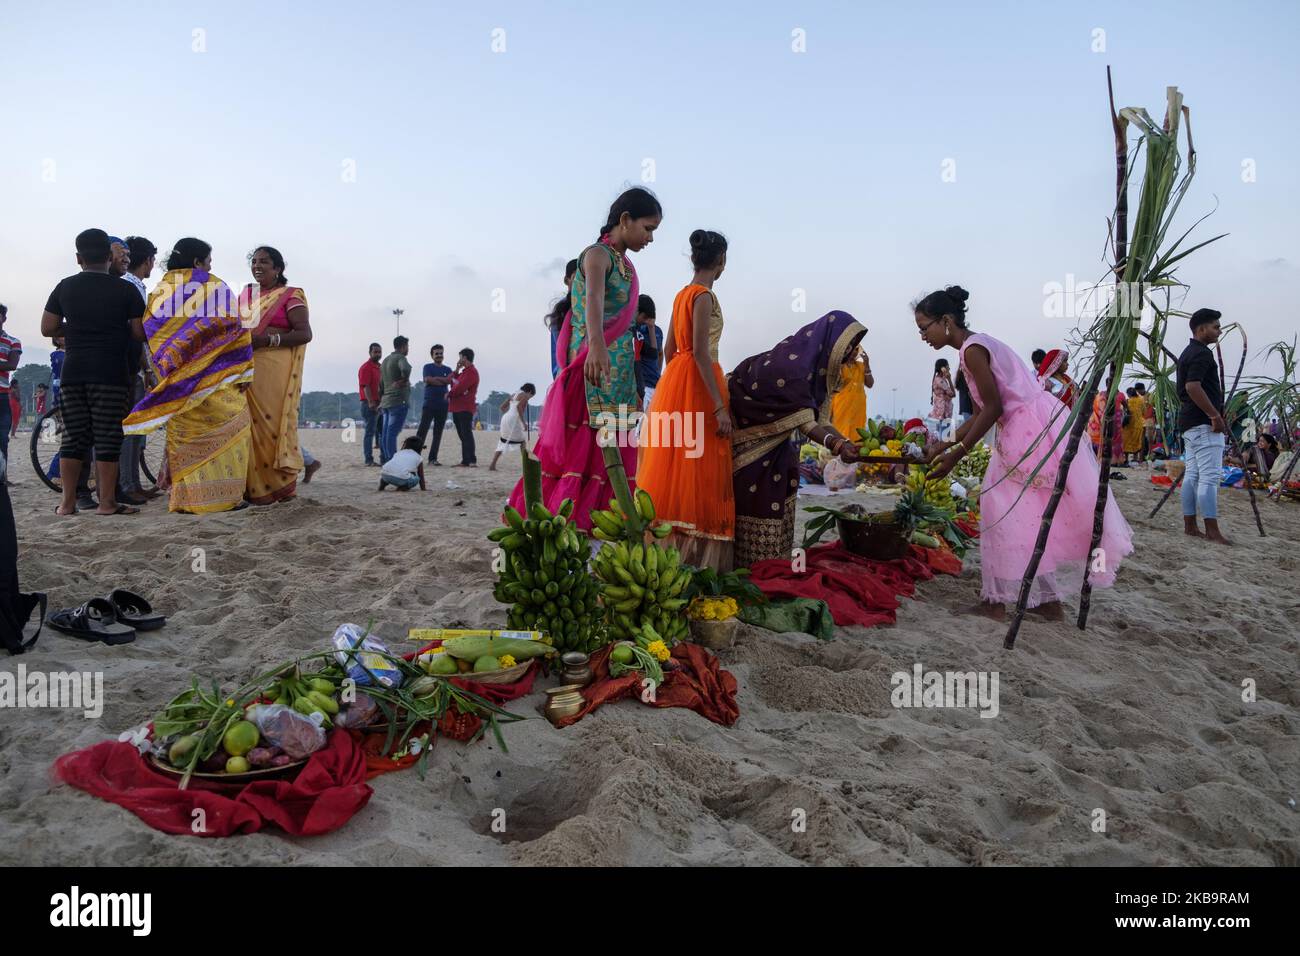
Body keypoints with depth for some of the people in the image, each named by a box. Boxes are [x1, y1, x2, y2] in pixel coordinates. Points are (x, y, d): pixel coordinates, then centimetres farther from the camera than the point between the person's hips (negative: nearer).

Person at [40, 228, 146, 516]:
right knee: (107, 438, -1)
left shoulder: (64, 287, 7)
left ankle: (67, 502, 10)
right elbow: (141, 332, -5)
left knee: (73, 437, 9)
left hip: (73, 372, 4)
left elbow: (47, 328, 8)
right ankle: (107, 502, 0)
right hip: (110, 373, -3)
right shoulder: (125, 290, -3)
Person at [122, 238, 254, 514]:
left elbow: (149, 333, 10)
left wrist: (165, 371, 17)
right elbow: (234, 328, -7)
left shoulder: (159, 292, 10)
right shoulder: (216, 288, -3)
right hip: (215, 377, -4)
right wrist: (241, 373, -5)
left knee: (184, 435, 9)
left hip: (176, 381, 4)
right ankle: (224, 495, -3)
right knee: (221, 430, 0)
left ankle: (184, 496, 10)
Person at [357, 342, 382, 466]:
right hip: (370, 405, -9)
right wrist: (371, 403, -23)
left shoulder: (380, 367, 18)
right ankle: (368, 460, -4)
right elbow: (365, 387, -17)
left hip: (380, 404, 9)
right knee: (370, 431, -7)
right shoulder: (366, 367, -9)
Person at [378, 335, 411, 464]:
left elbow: (381, 385, 22)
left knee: (385, 432, 10)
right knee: (392, 432, -10)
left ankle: (384, 459, 15)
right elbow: (405, 369, -32)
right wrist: (404, 380, -13)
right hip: (399, 401, -8)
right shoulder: (400, 358, -8)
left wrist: (381, 401, 27)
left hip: (386, 402, 8)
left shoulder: (385, 361, 19)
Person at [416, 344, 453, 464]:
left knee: (438, 432, 4)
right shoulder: (428, 367, 7)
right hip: (429, 403, -3)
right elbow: (428, 380, -10)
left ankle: (433, 458, 8)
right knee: (422, 430, -9)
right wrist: (444, 382, -5)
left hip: (443, 405, 3)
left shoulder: (447, 369, 16)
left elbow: (449, 380, -4)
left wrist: (435, 378, -9)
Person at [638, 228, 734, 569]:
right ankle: (696, 554, -6)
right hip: (697, 385, -9)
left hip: (674, 380, 9)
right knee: (695, 469, -7)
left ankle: (668, 547, 15)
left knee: (673, 467, 10)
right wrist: (720, 407, -22)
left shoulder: (682, 294, 14)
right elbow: (701, 352, -19)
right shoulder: (704, 295, -11)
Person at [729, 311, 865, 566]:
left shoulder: (814, 361, 1)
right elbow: (804, 422, -31)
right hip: (749, 435, -10)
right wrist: (836, 445, -42)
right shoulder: (792, 364, -29)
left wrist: (845, 442, -15)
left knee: (776, 498, 9)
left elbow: (819, 417, -2)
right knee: (755, 497, -8)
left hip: (773, 438, 10)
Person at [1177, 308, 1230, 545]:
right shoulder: (1202, 353, -12)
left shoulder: (1187, 354, 19)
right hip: (1204, 423, -10)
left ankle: (1189, 525, 9)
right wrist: (1215, 415, -21)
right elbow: (1193, 387, -23)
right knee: (1210, 476, -10)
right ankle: (1212, 529, -11)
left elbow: (1182, 388, 25)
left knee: (1192, 475, 8)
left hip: (1189, 422, 10)